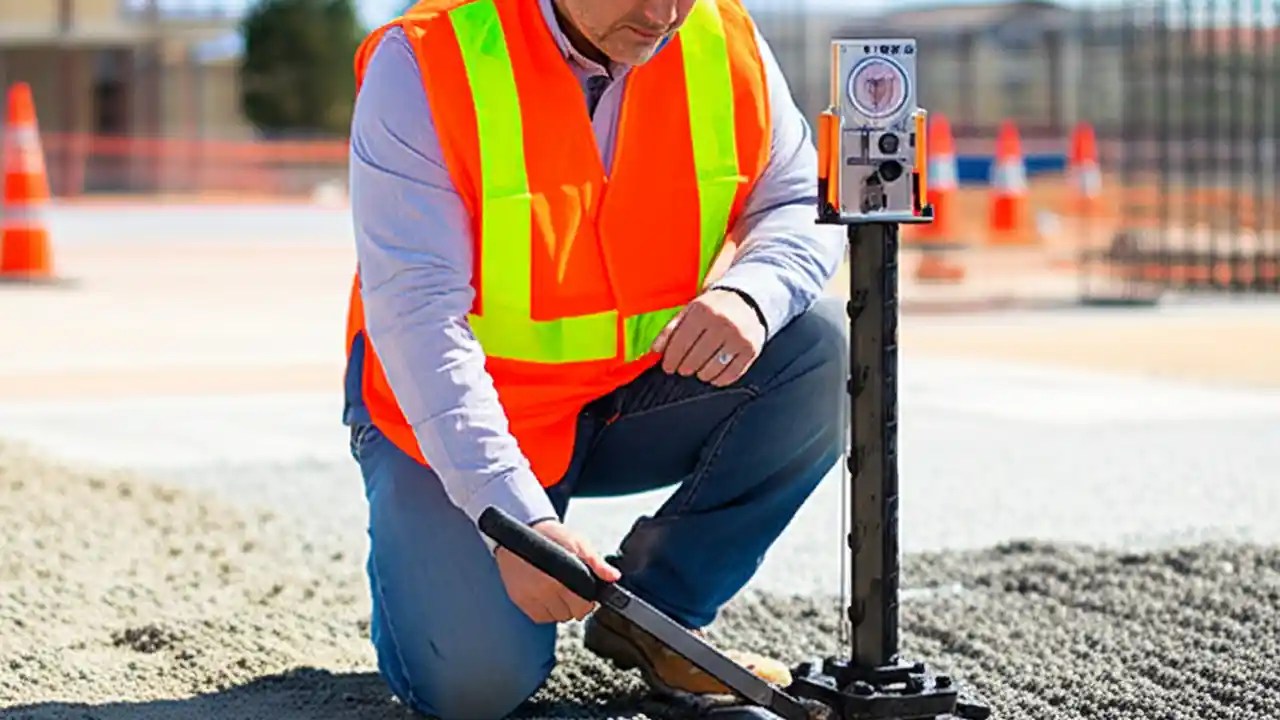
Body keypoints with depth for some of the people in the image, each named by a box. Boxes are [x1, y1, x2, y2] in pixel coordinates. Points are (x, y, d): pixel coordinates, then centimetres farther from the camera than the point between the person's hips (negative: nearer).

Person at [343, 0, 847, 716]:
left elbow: (804, 203, -1)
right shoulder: (422, 64, -22)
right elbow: (416, 314, -27)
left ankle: (654, 610, -5)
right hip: (449, 412, -4)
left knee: (817, 346, -19)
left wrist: (749, 293, -27)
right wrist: (512, 517, -36)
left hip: (640, 396, 4)